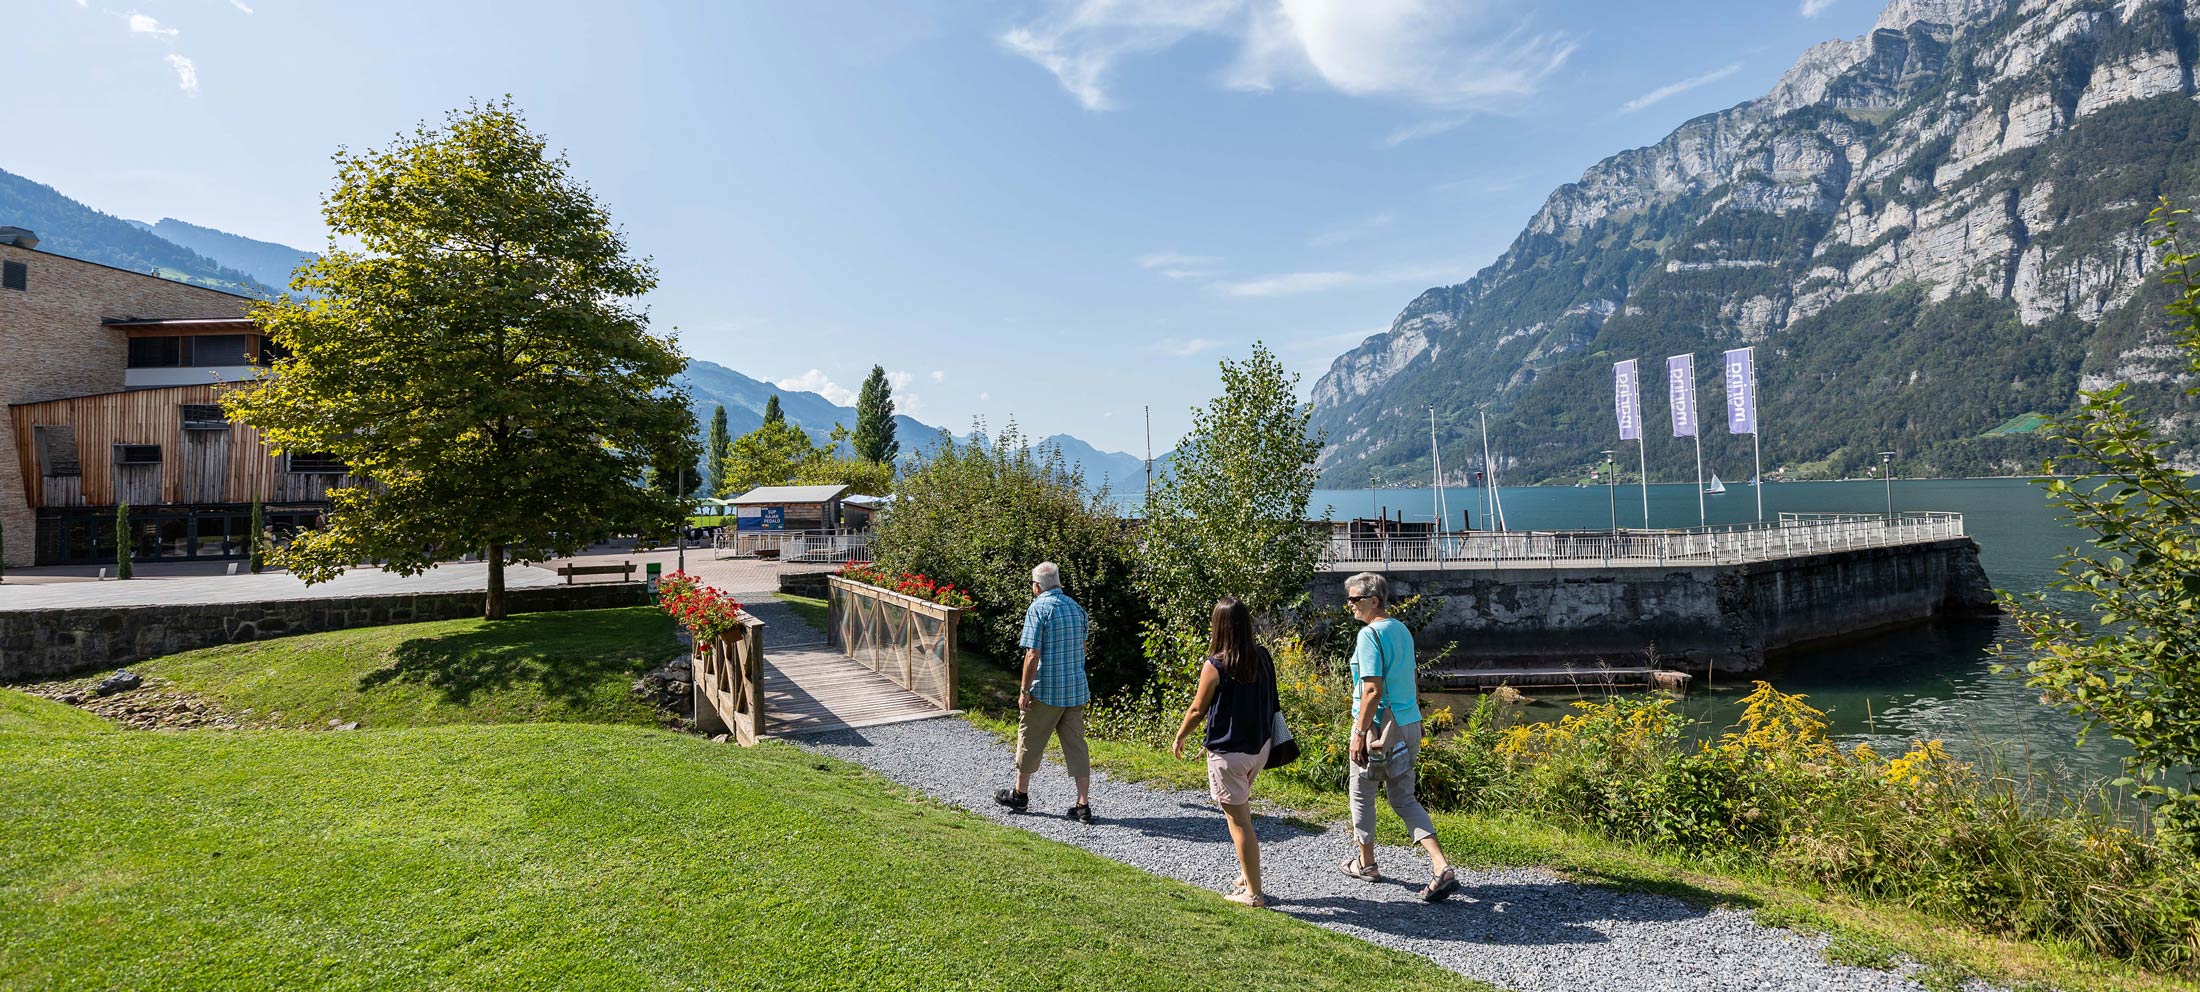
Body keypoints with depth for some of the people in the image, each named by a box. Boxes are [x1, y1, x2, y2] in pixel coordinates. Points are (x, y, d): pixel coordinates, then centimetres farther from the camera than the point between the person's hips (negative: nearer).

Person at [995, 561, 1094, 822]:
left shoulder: (1038, 609, -13)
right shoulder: (1077, 607, 8)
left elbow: (1033, 656, -17)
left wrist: (1025, 691, -11)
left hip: (1046, 691, -6)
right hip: (1077, 689, 6)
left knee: (1029, 741, 12)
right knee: (1076, 744, 8)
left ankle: (1020, 794, 27)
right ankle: (1083, 805, 6)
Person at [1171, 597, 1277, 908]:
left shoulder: (1215, 666, -19)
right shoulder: (1263, 657, -3)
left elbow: (1197, 709, -9)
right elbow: (1272, 701, 7)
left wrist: (1179, 738, 7)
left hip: (1229, 752, -7)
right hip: (1260, 747, 7)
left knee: (1239, 822, 3)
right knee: (1241, 809, 25)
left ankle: (1253, 892, 10)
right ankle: (1246, 873, 30)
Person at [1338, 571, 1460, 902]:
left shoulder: (1370, 634, -18)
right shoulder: (1402, 630, 10)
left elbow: (1373, 689, -23)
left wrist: (1360, 733, -19)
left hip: (1379, 726, -8)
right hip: (1409, 725, 8)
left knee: (1361, 794, 13)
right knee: (1403, 797, 15)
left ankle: (1366, 863, 28)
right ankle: (1442, 867, 3)